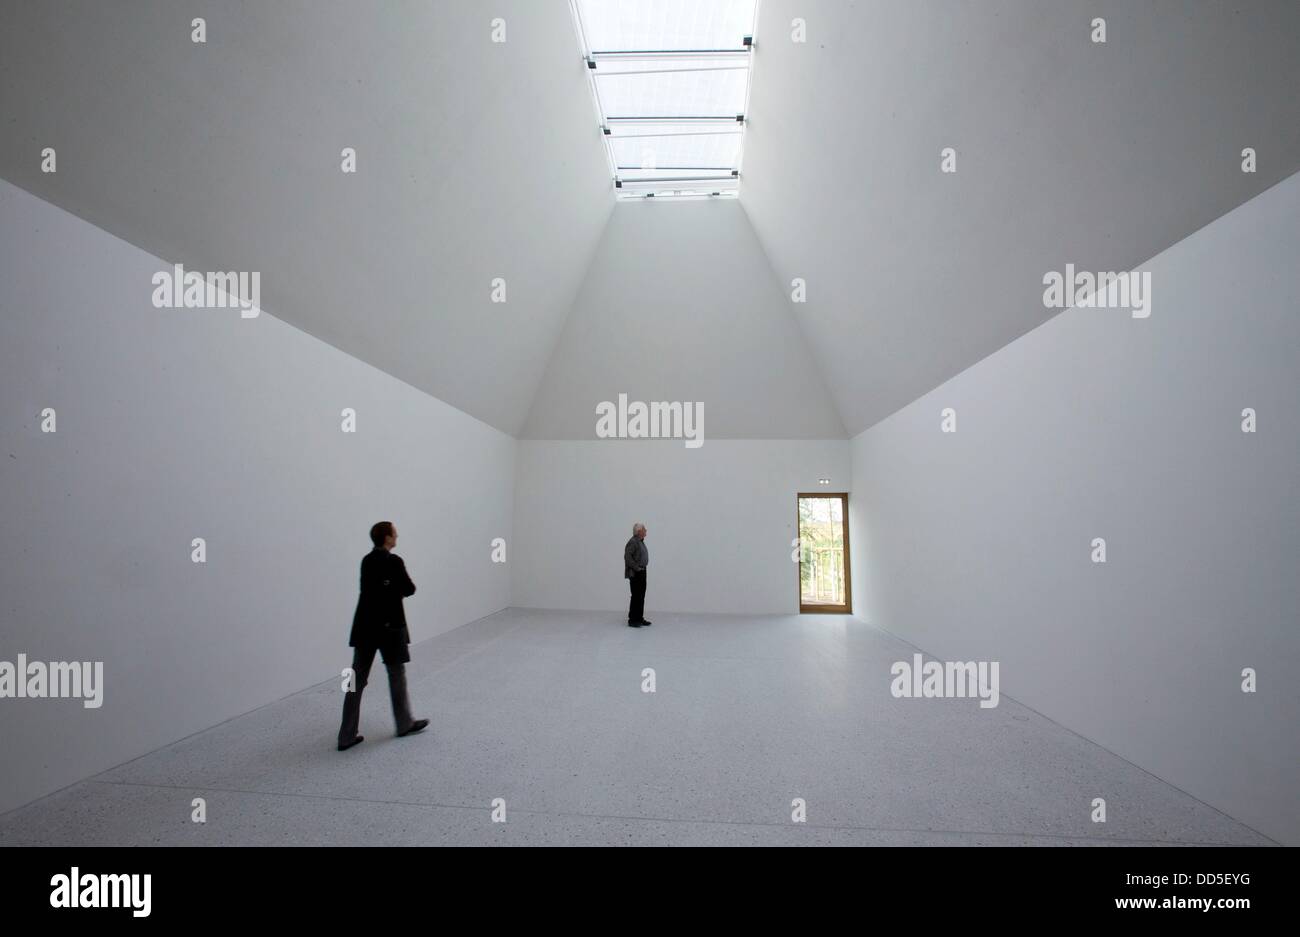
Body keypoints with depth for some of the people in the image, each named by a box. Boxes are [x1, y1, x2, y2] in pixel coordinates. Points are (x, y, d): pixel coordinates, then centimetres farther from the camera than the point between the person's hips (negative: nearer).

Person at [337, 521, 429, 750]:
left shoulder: (366, 560, 7)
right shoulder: (394, 561, -16)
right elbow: (409, 589, -11)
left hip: (365, 625, 7)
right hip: (388, 625, -6)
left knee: (357, 679, 8)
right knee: (397, 674, 10)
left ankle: (347, 736, 13)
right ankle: (404, 724, 26)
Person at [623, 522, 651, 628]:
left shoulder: (641, 541, 14)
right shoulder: (633, 542, -16)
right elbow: (627, 556, -24)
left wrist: (643, 568, 13)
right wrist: (636, 568, -20)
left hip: (642, 572, 9)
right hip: (635, 574, -9)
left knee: (641, 596, 12)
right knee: (636, 596, -6)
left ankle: (640, 618, 20)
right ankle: (632, 620, 1)